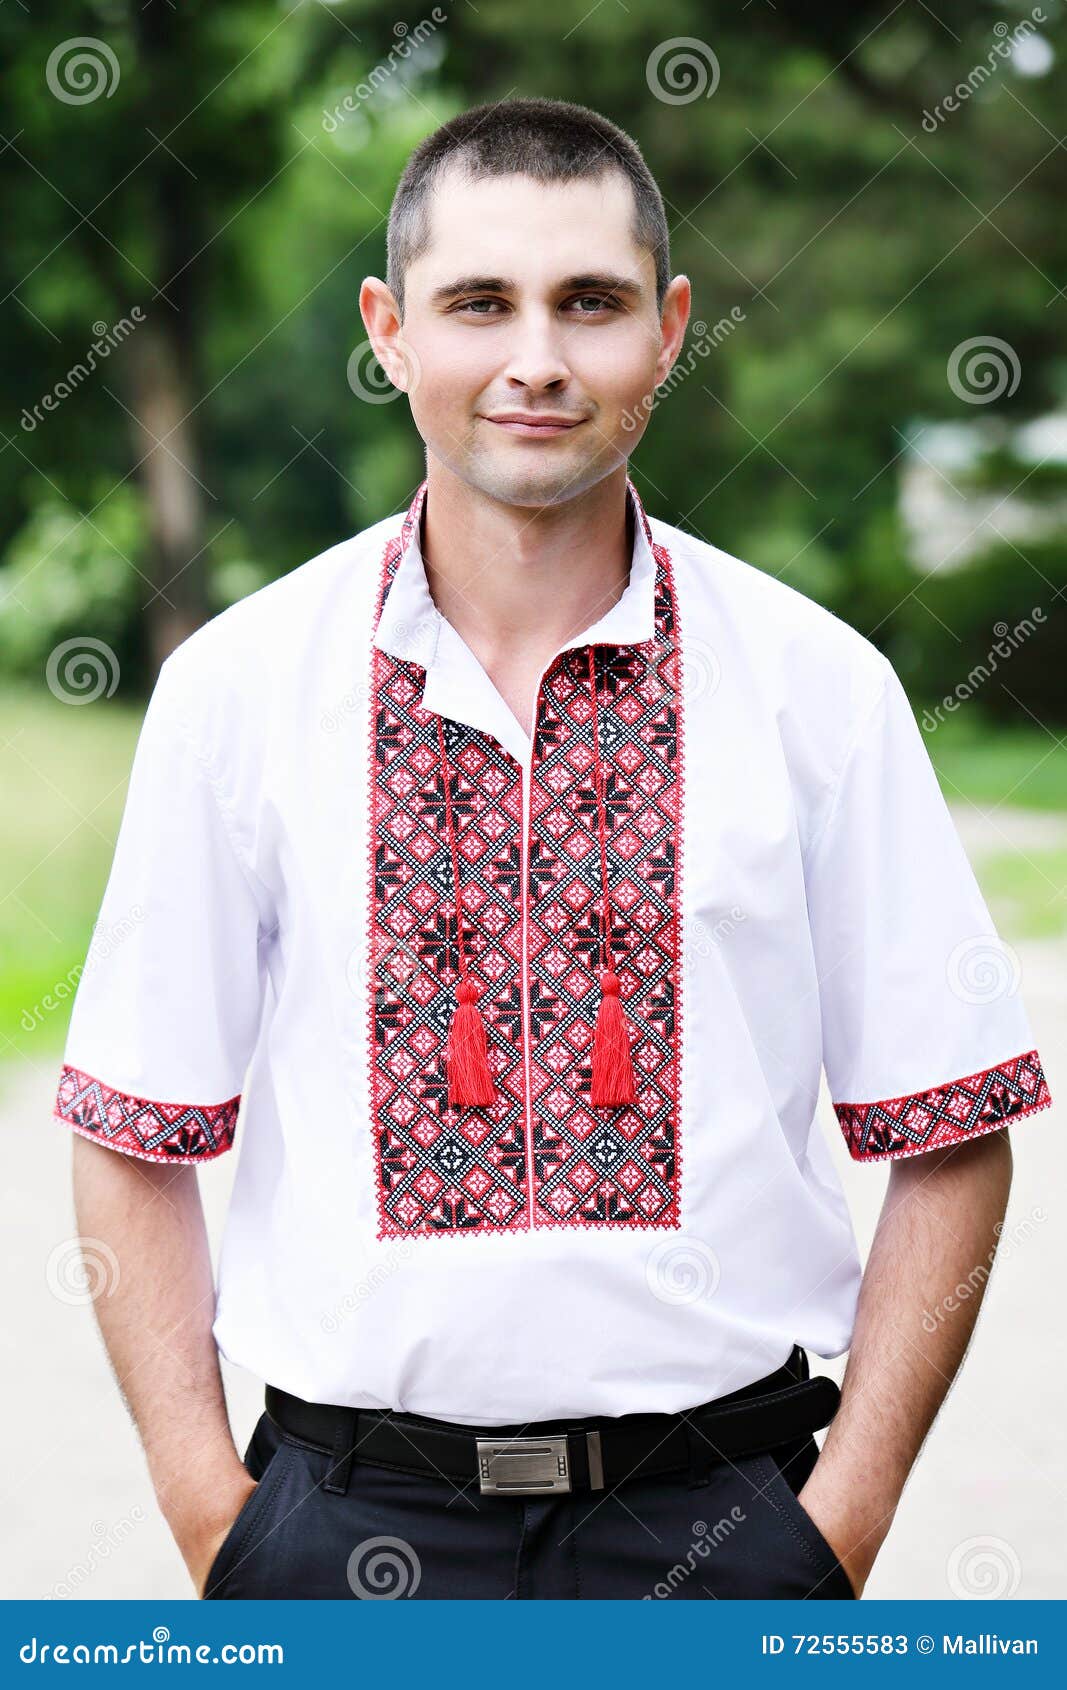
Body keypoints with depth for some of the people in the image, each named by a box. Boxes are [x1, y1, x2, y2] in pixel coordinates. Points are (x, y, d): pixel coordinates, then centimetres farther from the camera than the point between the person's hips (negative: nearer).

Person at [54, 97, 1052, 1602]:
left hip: (716, 1516, 0)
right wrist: (210, 1512, -4)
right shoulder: (235, 685, 0)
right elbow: (135, 1142, 3)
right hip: (349, 1517, 0)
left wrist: (843, 1521, -5)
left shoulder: (821, 685, -1)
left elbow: (946, 1148, 1)